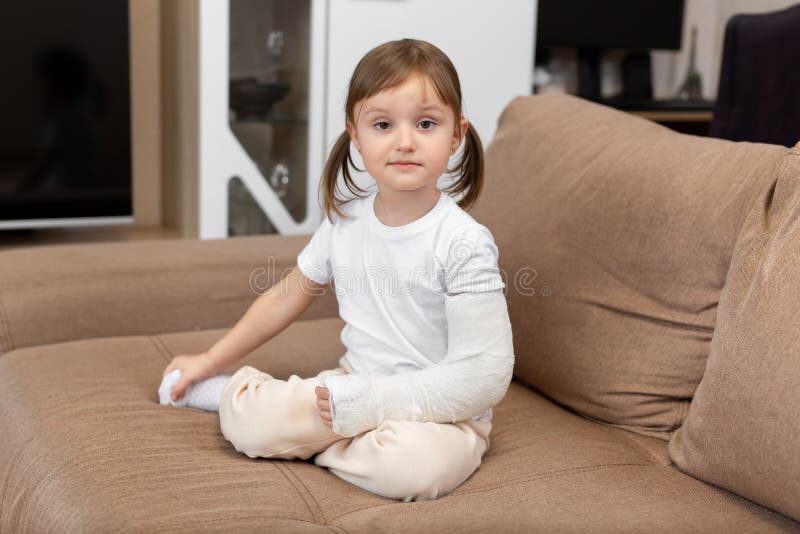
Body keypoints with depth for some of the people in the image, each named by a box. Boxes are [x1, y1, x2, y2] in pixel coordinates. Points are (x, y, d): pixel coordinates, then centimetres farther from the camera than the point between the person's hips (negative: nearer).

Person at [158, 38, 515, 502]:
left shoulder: (463, 243, -18)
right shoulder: (345, 220, 0)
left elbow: (484, 375, -20)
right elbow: (287, 297, 16)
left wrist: (369, 400, -24)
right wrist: (210, 360, 19)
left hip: (438, 412, -3)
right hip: (354, 387, 3)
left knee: (412, 463, -36)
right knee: (244, 418, -22)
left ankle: (307, 439, -9)